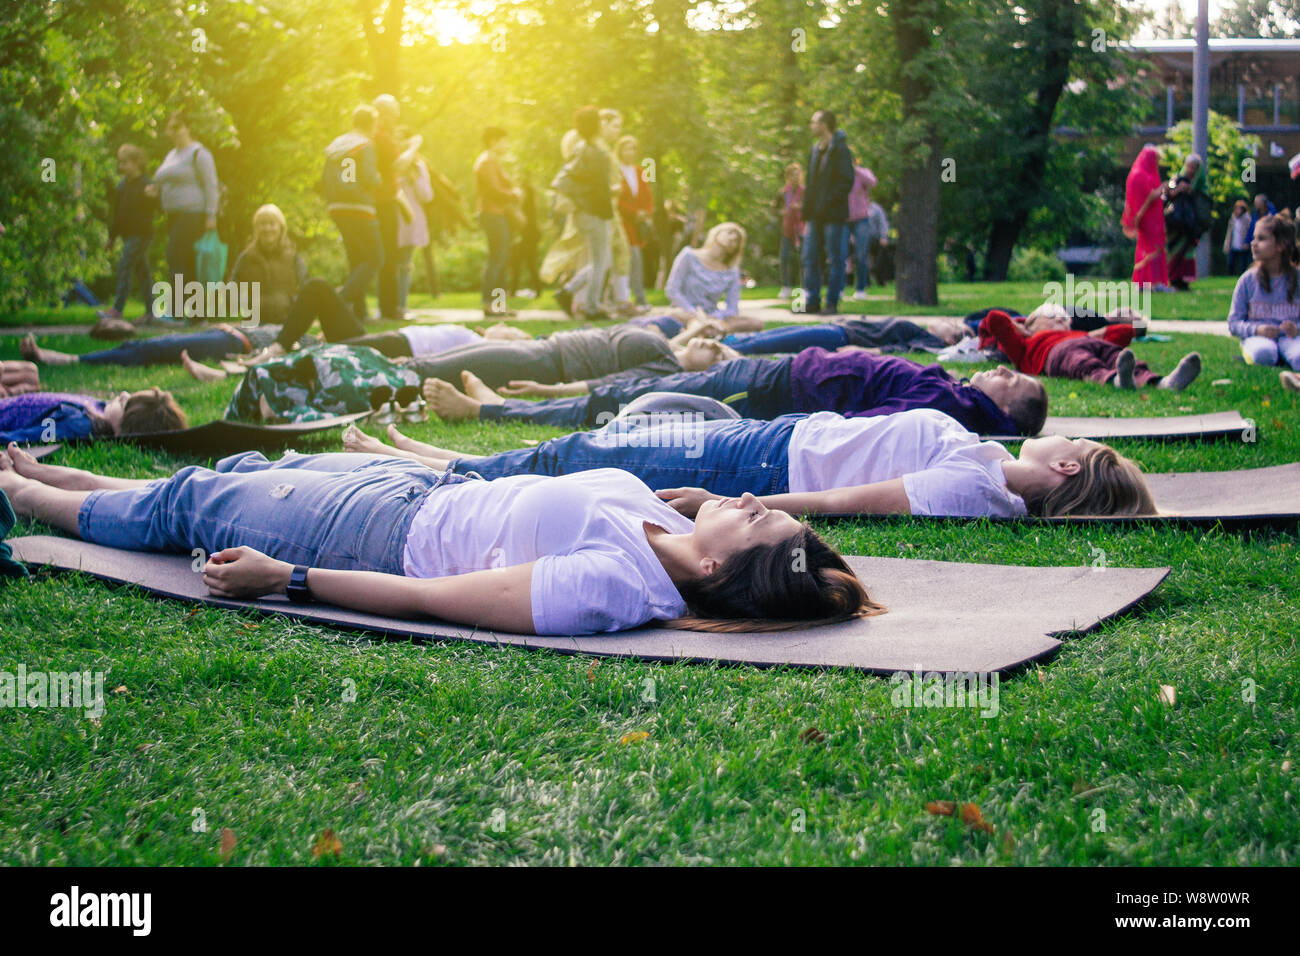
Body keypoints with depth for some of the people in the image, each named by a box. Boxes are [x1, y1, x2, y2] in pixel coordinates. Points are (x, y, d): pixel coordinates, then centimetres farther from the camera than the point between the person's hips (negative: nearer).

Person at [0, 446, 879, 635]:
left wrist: (280, 579, -26)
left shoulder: (610, 585, -40)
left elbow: (429, 597, -33)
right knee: (242, 471, 25)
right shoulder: (677, 544, -17)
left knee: (180, 503, 13)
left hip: (393, 533, -7)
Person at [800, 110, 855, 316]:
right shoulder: (815, 150, 16)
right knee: (810, 258, 6)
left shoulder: (839, 149, -8)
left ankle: (832, 303, 1)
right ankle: (812, 301, 12)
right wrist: (807, 209, 11)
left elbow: (846, 181, -13)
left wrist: (828, 203, -19)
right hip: (815, 214, 8)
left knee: (835, 258, -2)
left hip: (833, 214, -8)